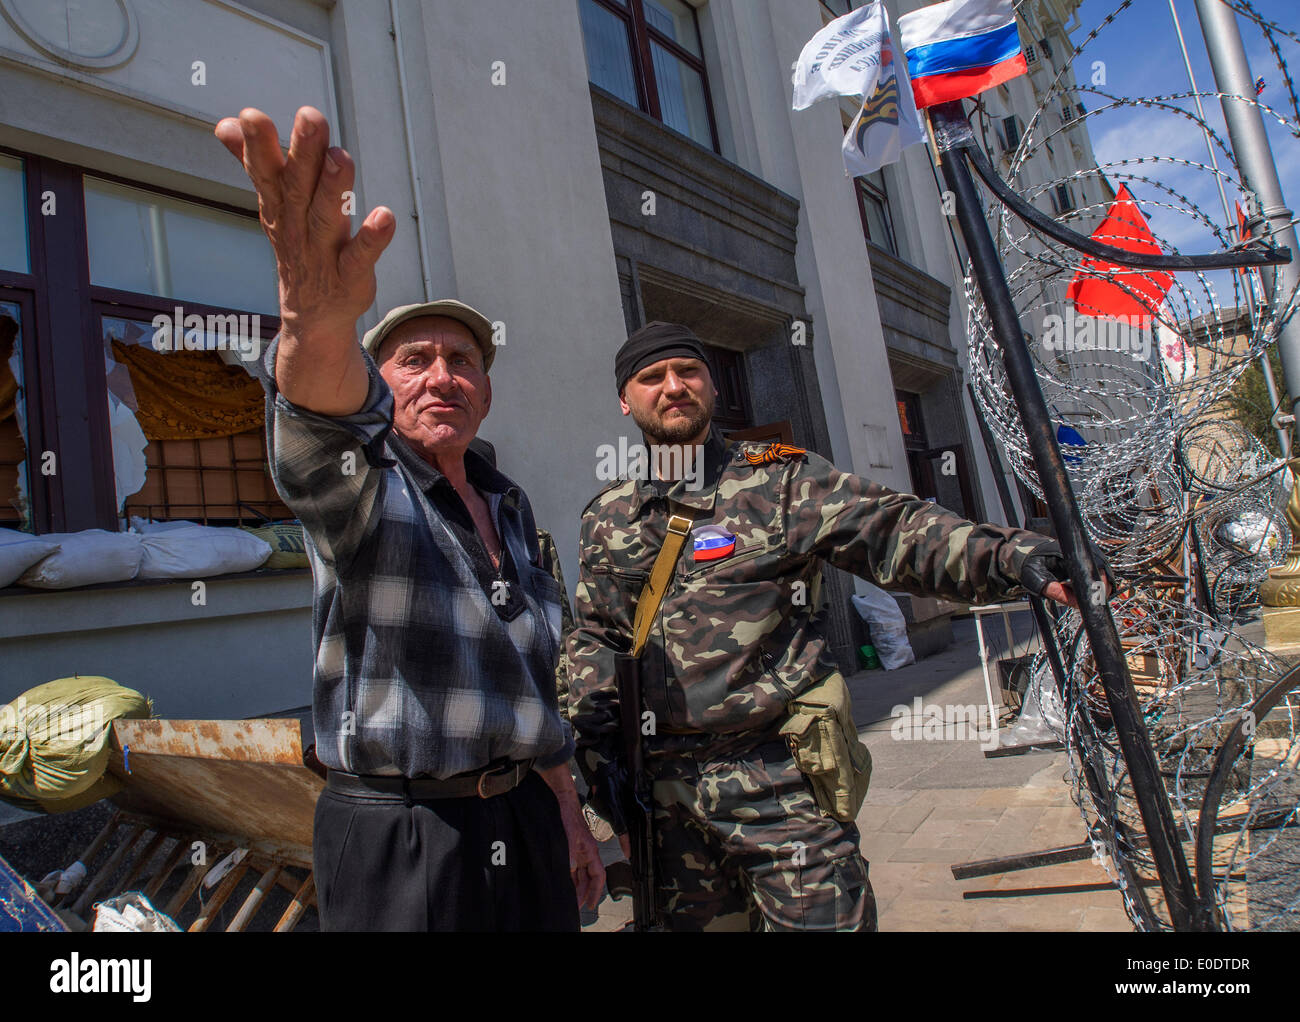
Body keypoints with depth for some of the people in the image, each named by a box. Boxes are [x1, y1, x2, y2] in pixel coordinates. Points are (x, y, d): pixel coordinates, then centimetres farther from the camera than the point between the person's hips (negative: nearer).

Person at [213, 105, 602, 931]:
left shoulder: (509, 507, 9)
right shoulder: (361, 485, -8)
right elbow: (329, 423, -33)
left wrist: (568, 817, 15)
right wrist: (318, 326, -55)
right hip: (396, 840, -5)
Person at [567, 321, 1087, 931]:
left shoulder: (781, 480, 1)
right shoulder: (606, 519, 11)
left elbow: (894, 533, -8)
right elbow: (590, 639, 15)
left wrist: (1006, 555, -23)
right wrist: (595, 740, 5)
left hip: (782, 780, -3)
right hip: (666, 788, 4)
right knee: (696, 921, 16)